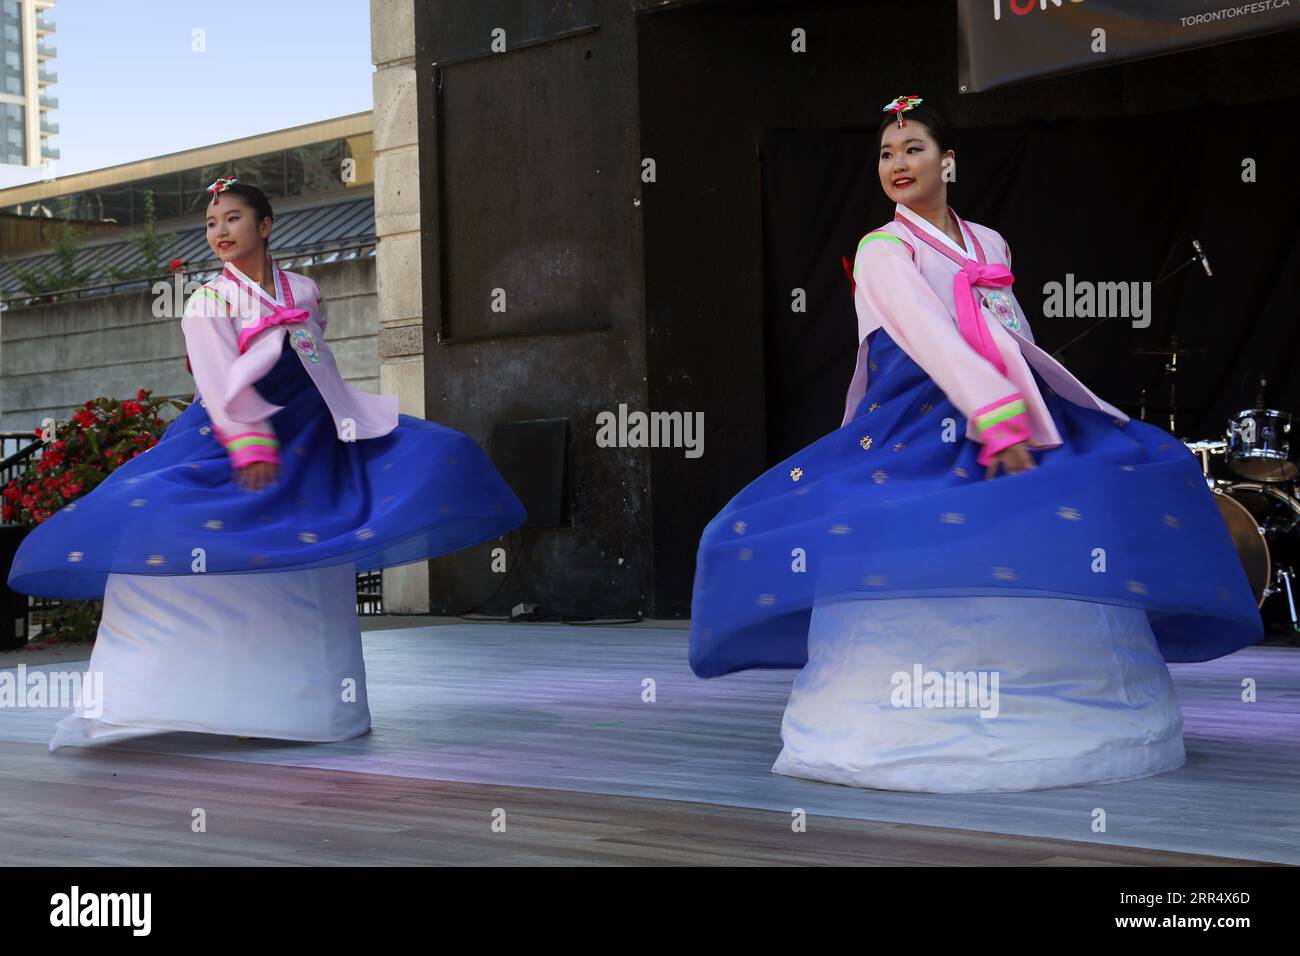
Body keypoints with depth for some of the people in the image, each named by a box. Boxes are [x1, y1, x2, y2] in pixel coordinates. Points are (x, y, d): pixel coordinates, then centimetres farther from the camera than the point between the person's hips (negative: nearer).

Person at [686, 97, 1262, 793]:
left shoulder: (990, 245, 19)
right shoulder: (883, 250, 1)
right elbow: (932, 338, -12)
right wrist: (998, 426, -23)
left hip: (1013, 424, 6)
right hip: (924, 436, -5)